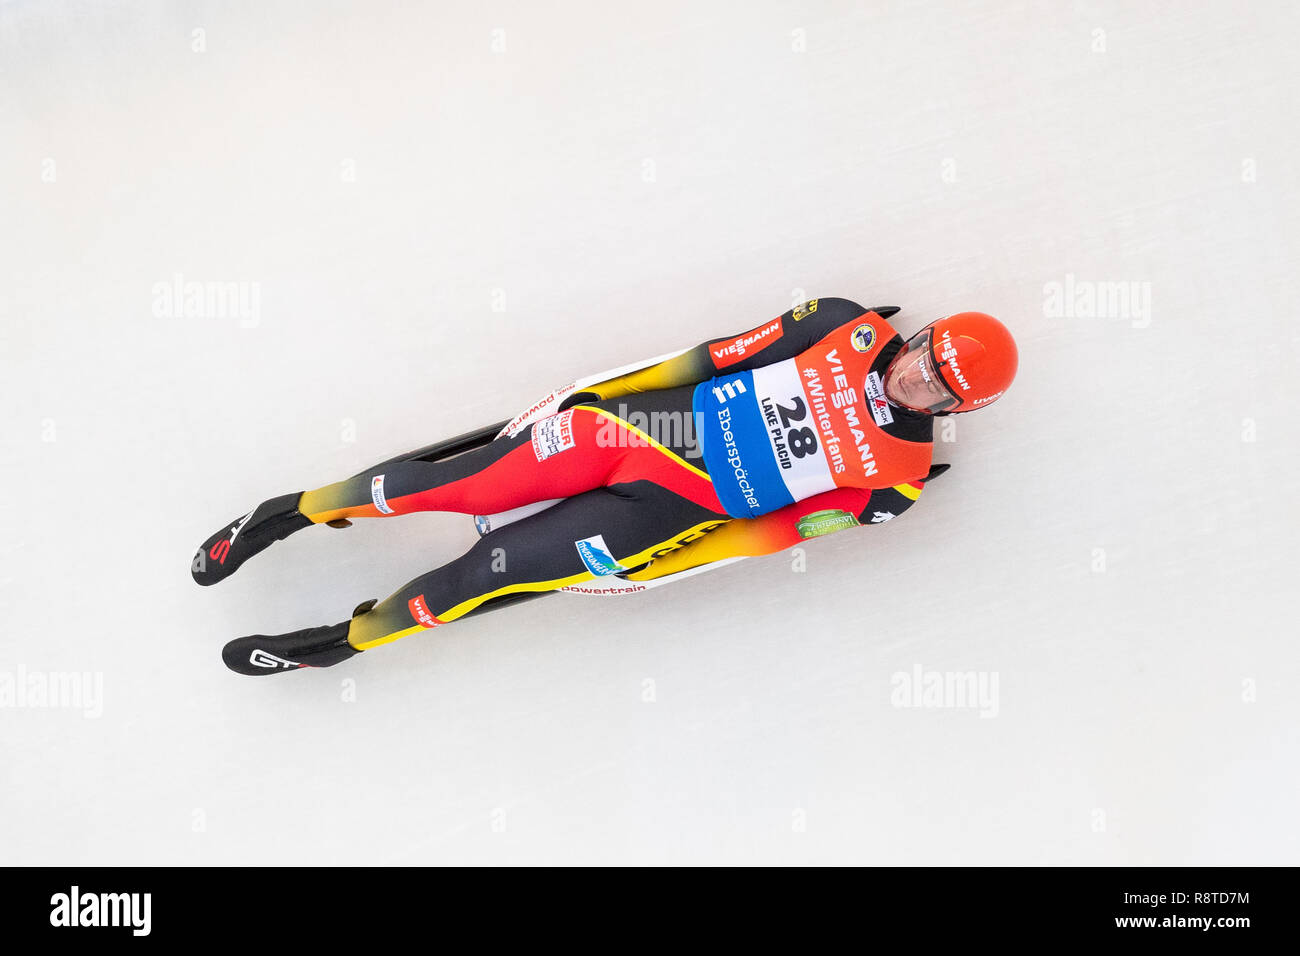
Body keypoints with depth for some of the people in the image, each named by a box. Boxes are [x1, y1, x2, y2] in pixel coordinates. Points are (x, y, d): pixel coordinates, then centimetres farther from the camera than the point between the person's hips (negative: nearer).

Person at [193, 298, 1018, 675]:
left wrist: (677, 558, -7)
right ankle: (297, 511, 18)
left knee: (492, 567, -9)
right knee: (450, 485, -5)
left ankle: (348, 639, 13)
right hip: (642, 423, 2)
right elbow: (731, 352, 4)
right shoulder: (851, 328, 0)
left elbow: (788, 524, -2)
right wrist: (607, 392, 4)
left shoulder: (896, 476, -4)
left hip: (665, 514, -2)